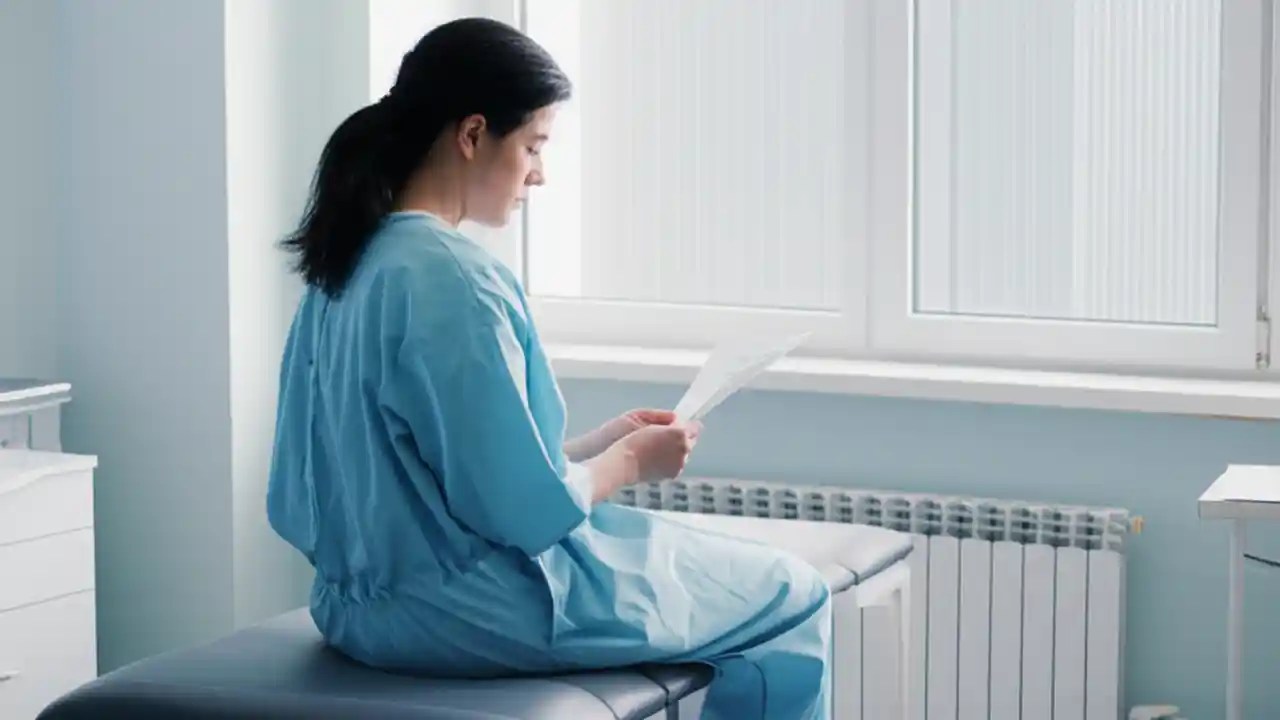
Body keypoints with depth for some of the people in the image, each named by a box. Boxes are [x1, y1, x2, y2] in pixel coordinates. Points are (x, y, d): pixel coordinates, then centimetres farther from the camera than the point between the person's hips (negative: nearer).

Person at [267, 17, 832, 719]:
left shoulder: (347, 263, 6)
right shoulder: (453, 278, -22)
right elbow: (527, 512, -22)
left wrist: (597, 443, 8)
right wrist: (631, 461, -5)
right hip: (464, 610, -10)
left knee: (676, 544, 29)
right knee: (792, 599, 5)